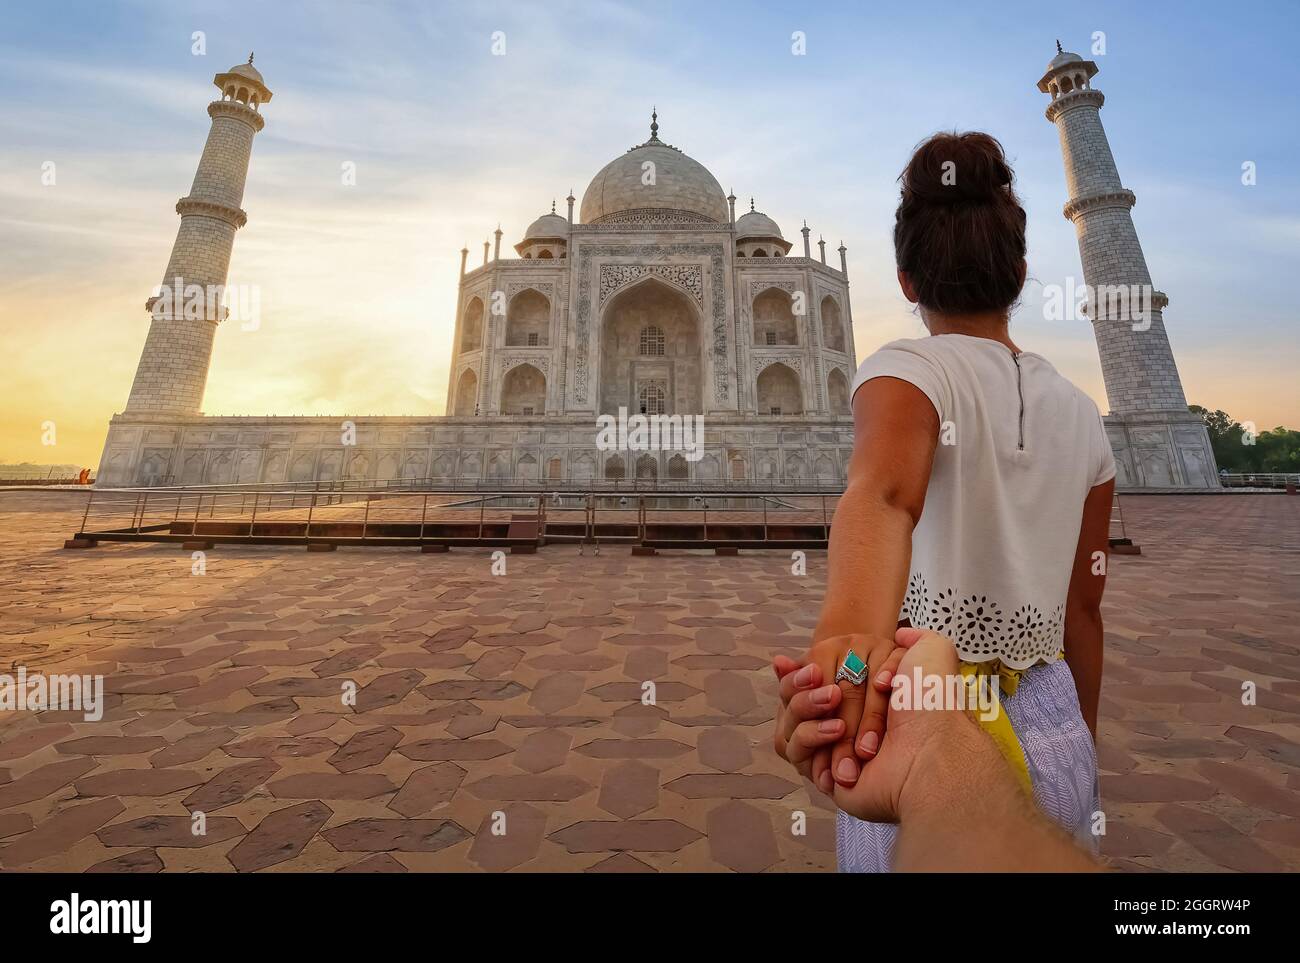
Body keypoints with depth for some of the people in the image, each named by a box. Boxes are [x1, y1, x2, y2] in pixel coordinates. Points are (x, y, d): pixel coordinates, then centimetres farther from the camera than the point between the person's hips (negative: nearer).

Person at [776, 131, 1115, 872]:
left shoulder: (909, 370, -12)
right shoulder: (1082, 413, 3)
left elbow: (883, 496, -36)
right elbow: (1084, 608, 8)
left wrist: (850, 635, -53)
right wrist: (1081, 744, 19)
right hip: (1052, 734, 5)